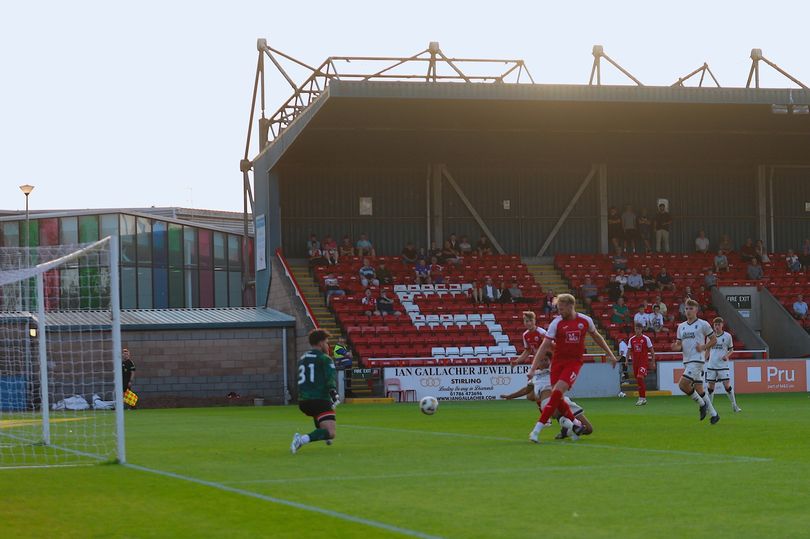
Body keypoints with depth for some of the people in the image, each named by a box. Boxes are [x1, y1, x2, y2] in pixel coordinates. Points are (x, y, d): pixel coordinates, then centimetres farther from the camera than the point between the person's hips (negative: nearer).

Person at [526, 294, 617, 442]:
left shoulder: (586, 320, -1)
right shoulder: (556, 323, -4)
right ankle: (576, 424, 22)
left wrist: (610, 354, 23)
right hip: (558, 362, 2)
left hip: (574, 362, -2)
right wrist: (533, 368, -13)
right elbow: (544, 346, -6)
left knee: (557, 392, -19)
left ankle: (537, 429, -19)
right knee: (557, 398, -2)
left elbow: (596, 336, 20)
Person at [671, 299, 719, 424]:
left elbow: (714, 340, 2)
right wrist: (676, 347, -7)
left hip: (697, 359, -7)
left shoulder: (703, 324, -3)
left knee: (683, 384, -19)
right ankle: (714, 414, 18)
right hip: (686, 361, 7)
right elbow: (679, 345, 17)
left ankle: (702, 404, 0)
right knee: (698, 388, 8)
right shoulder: (681, 326, 14)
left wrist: (703, 347, -13)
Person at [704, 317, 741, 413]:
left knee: (727, 385, -9)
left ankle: (734, 405, 6)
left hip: (723, 365, -2)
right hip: (711, 365, 2)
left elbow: (731, 349, 10)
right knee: (710, 386, 2)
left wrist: (727, 355, -10)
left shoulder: (727, 336, 1)